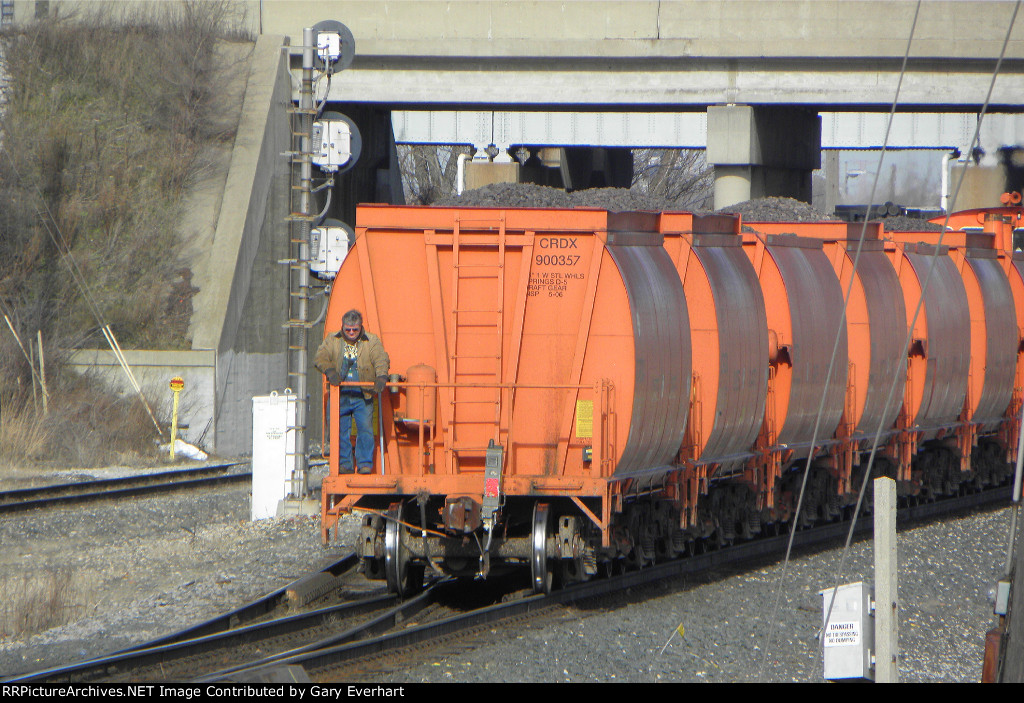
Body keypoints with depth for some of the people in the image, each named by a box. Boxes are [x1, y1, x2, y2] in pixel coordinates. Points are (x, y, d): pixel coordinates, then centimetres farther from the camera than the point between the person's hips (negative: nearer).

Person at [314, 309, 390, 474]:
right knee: (340, 430, -1)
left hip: (362, 396, -1)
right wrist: (330, 371, -23)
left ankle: (365, 465, 1)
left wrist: (381, 377, -26)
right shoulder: (332, 340, 8)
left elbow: (381, 360, -6)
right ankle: (344, 465, 7)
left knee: (365, 428, -6)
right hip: (340, 396, 1)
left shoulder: (372, 341, 6)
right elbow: (320, 358, -3)